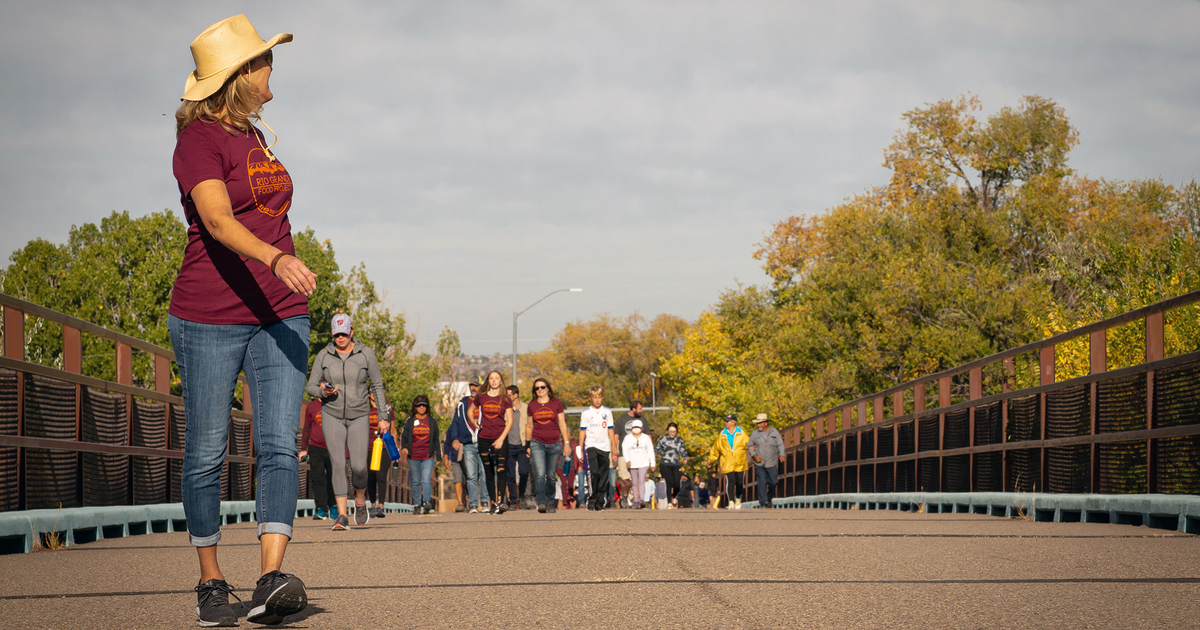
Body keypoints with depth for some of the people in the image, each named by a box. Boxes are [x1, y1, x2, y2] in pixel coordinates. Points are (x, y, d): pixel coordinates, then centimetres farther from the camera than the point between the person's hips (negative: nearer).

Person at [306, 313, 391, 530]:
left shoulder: (366, 354, -2)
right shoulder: (323, 356, -1)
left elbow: (377, 386, 5)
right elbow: (311, 386, 4)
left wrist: (383, 417, 3)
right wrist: (323, 392, -19)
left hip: (359, 416, 0)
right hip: (332, 415, 0)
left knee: (359, 466, -7)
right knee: (338, 465, -10)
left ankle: (360, 500, 24)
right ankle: (342, 515, -7)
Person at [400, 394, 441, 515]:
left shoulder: (432, 421, 7)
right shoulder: (410, 421, 5)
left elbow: (436, 438, 13)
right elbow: (404, 435, 5)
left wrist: (438, 454, 13)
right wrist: (403, 447, -14)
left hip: (428, 456, -1)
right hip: (413, 457, 1)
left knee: (426, 480, -15)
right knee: (416, 482, 8)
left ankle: (427, 503, -21)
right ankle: (417, 505, 17)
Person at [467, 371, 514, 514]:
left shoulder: (505, 399, 1)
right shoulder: (481, 397, 7)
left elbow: (510, 421, -2)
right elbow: (470, 411, 24)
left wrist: (501, 438, -11)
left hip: (500, 439, -3)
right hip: (484, 439, 3)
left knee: (501, 470, -15)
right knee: (489, 472, 5)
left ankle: (500, 501, -23)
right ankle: (493, 503, 8)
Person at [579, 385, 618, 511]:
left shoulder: (607, 412, 11)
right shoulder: (586, 413, 4)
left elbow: (610, 430, 15)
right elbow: (582, 431, 5)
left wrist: (614, 449, 12)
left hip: (604, 448, 3)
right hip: (591, 446, -3)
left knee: (604, 476, 0)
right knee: (594, 472, -19)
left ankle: (600, 502, 7)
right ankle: (592, 500, -12)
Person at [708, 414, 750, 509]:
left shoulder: (741, 433, 3)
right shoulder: (722, 434, 8)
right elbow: (716, 448, 15)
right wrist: (711, 460, 19)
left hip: (739, 464, 0)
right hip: (727, 464, 0)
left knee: (739, 483, 4)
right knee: (730, 482, -13)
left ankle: (738, 499, 28)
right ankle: (730, 501, -9)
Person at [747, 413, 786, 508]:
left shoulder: (774, 432, 2)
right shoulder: (755, 433, 2)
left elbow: (780, 445, 6)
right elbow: (749, 446, 8)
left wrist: (781, 455, -11)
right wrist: (754, 455, -8)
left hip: (771, 463, 1)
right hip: (759, 463, -1)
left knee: (773, 482, 4)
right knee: (762, 483, -7)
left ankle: (769, 499, 30)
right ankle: (762, 503, -4)